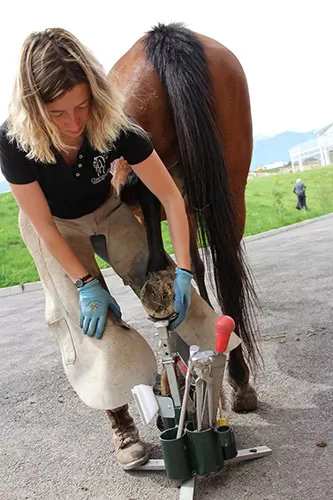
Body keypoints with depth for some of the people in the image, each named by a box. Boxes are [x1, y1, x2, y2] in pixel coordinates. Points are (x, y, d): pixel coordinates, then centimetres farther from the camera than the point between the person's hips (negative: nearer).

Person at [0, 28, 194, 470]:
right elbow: (45, 228, -24)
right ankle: (120, 422, 11)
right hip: (55, 227, -1)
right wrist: (87, 283, -24)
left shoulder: (114, 126, -32)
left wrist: (182, 272, -30)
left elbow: (171, 197, -26)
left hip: (106, 210, 2)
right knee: (89, 320, -8)